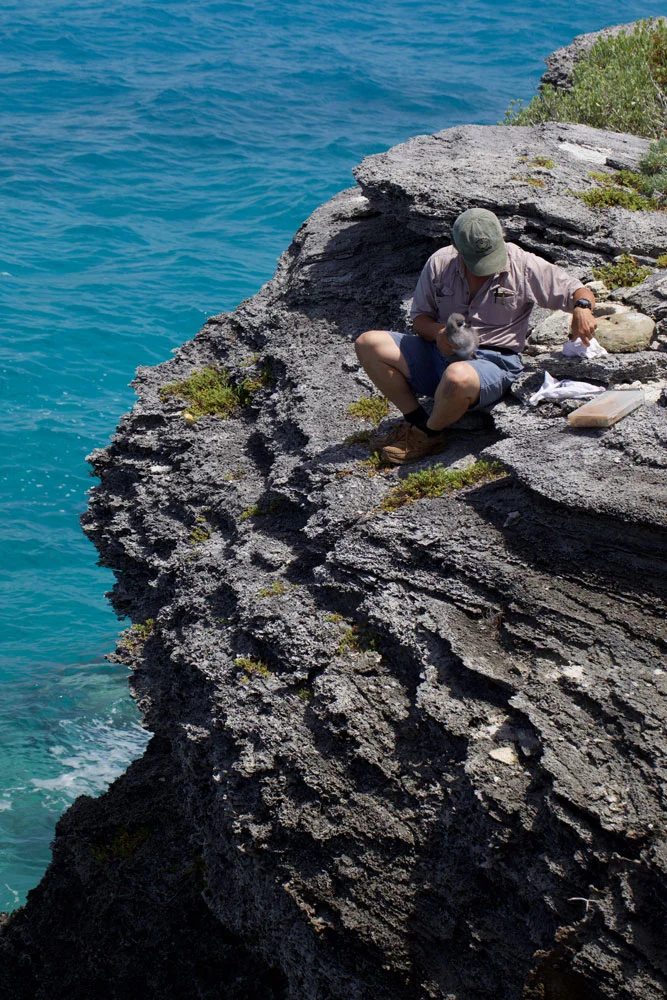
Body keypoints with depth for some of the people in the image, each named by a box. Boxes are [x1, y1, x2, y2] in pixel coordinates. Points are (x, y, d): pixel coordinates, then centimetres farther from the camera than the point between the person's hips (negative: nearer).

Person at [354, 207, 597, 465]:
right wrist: (437, 332, -12)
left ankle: (429, 435, -8)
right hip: (441, 353, 5)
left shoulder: (523, 266, -4)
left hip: (493, 362, -5)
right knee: (368, 343, -9)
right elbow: (419, 317, 11)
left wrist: (582, 308, -26)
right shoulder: (439, 263, 3)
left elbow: (579, 292, -1)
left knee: (458, 377, -41)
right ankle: (416, 420, -4)